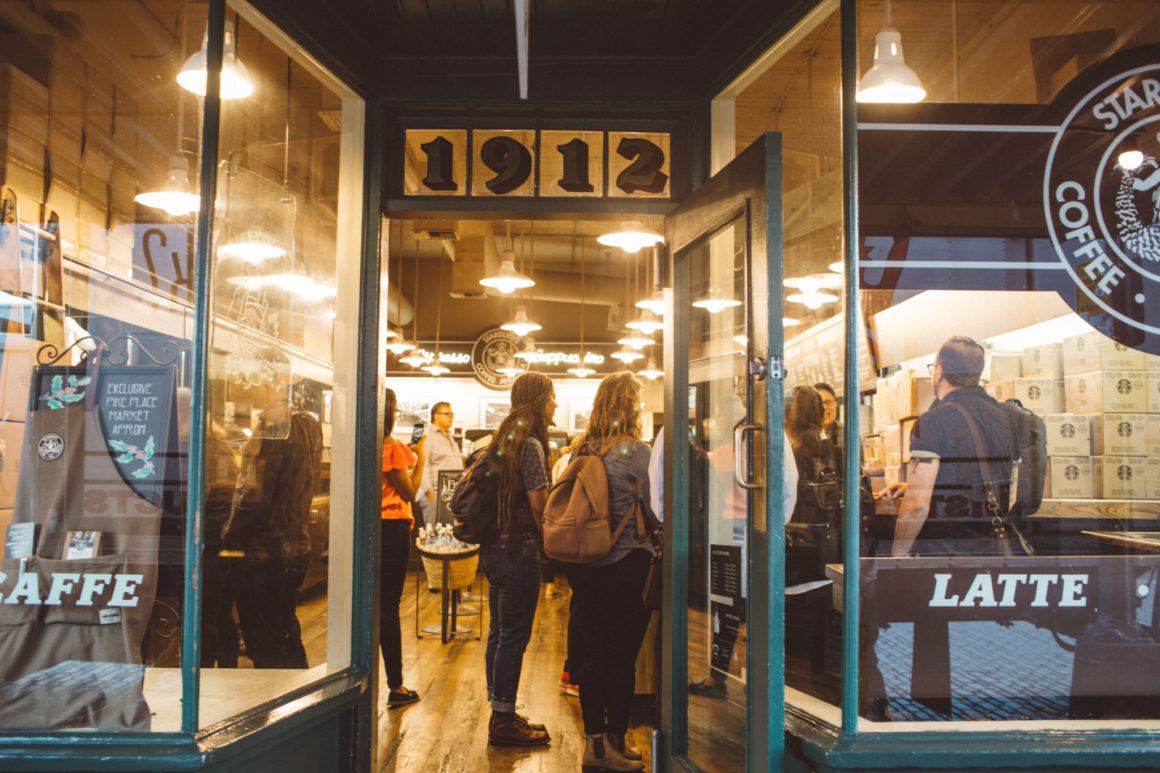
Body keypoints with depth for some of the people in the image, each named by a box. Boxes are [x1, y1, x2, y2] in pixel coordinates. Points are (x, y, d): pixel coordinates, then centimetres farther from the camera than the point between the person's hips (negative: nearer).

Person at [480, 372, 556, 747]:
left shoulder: (503, 439, 12)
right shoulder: (529, 444, -16)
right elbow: (538, 504, -17)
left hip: (494, 547, 10)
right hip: (518, 548, -10)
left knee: (499, 633, 15)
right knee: (514, 636, -1)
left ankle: (502, 714, 25)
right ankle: (503, 723, 7)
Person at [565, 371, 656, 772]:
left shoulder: (583, 451, 4)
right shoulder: (636, 451, -13)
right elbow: (655, 510, -9)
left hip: (585, 566, 6)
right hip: (627, 564, -6)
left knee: (591, 652, 12)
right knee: (622, 656, 4)